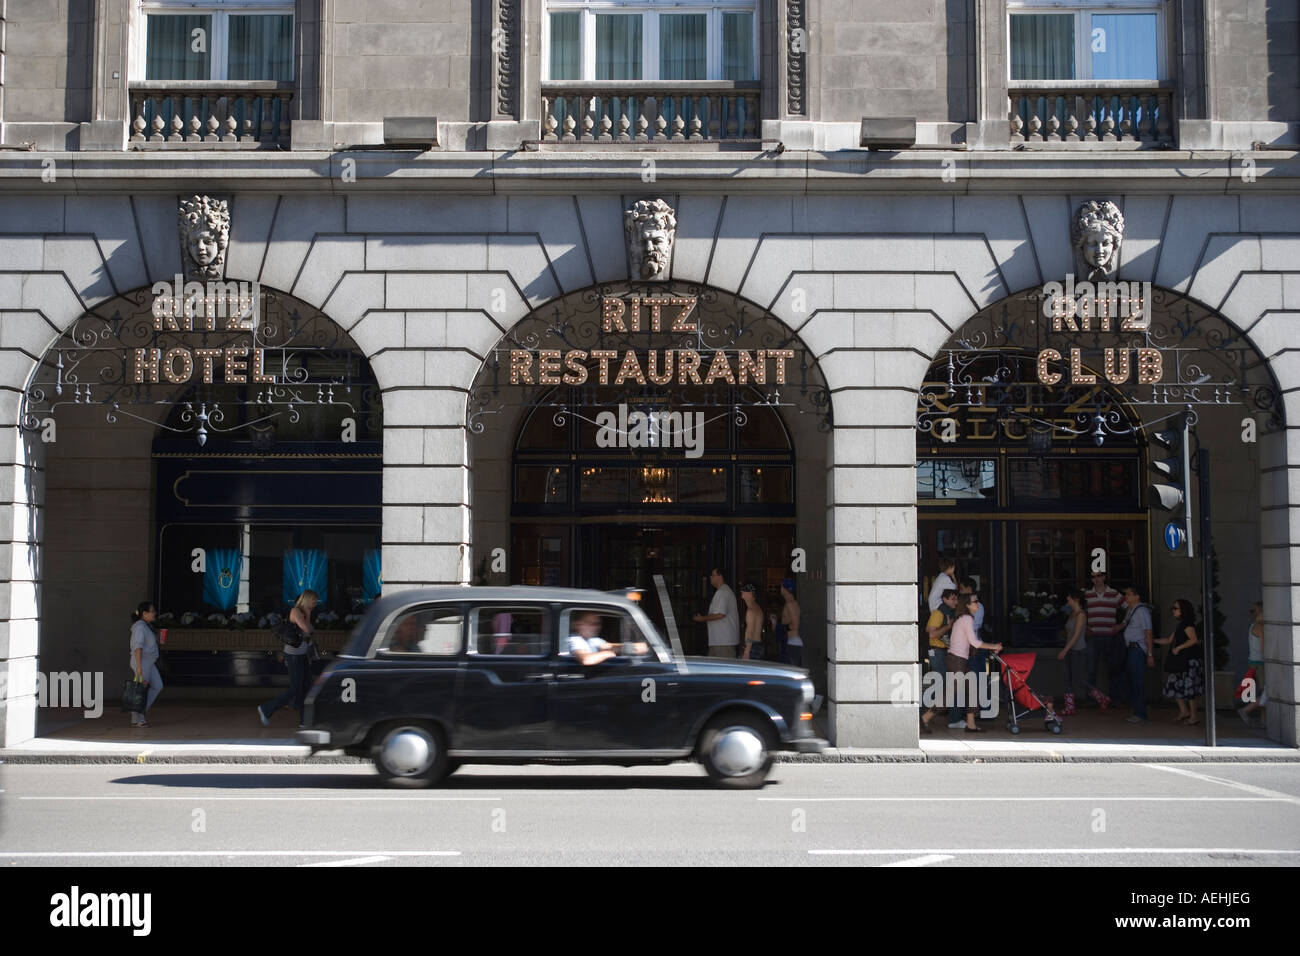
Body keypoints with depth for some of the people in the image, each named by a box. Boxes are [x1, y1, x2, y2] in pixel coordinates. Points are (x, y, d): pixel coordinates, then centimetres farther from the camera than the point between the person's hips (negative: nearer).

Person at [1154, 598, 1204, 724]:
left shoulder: (1187, 624, -11)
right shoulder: (1179, 625, 18)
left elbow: (1194, 639, -22)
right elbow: (1169, 640, 24)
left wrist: (1178, 648, -19)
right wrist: (1153, 641, 20)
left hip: (1189, 661, -10)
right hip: (1179, 662, 10)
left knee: (1189, 689, -5)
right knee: (1174, 686, 8)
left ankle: (1193, 716, 1)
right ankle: (1184, 711, 16)